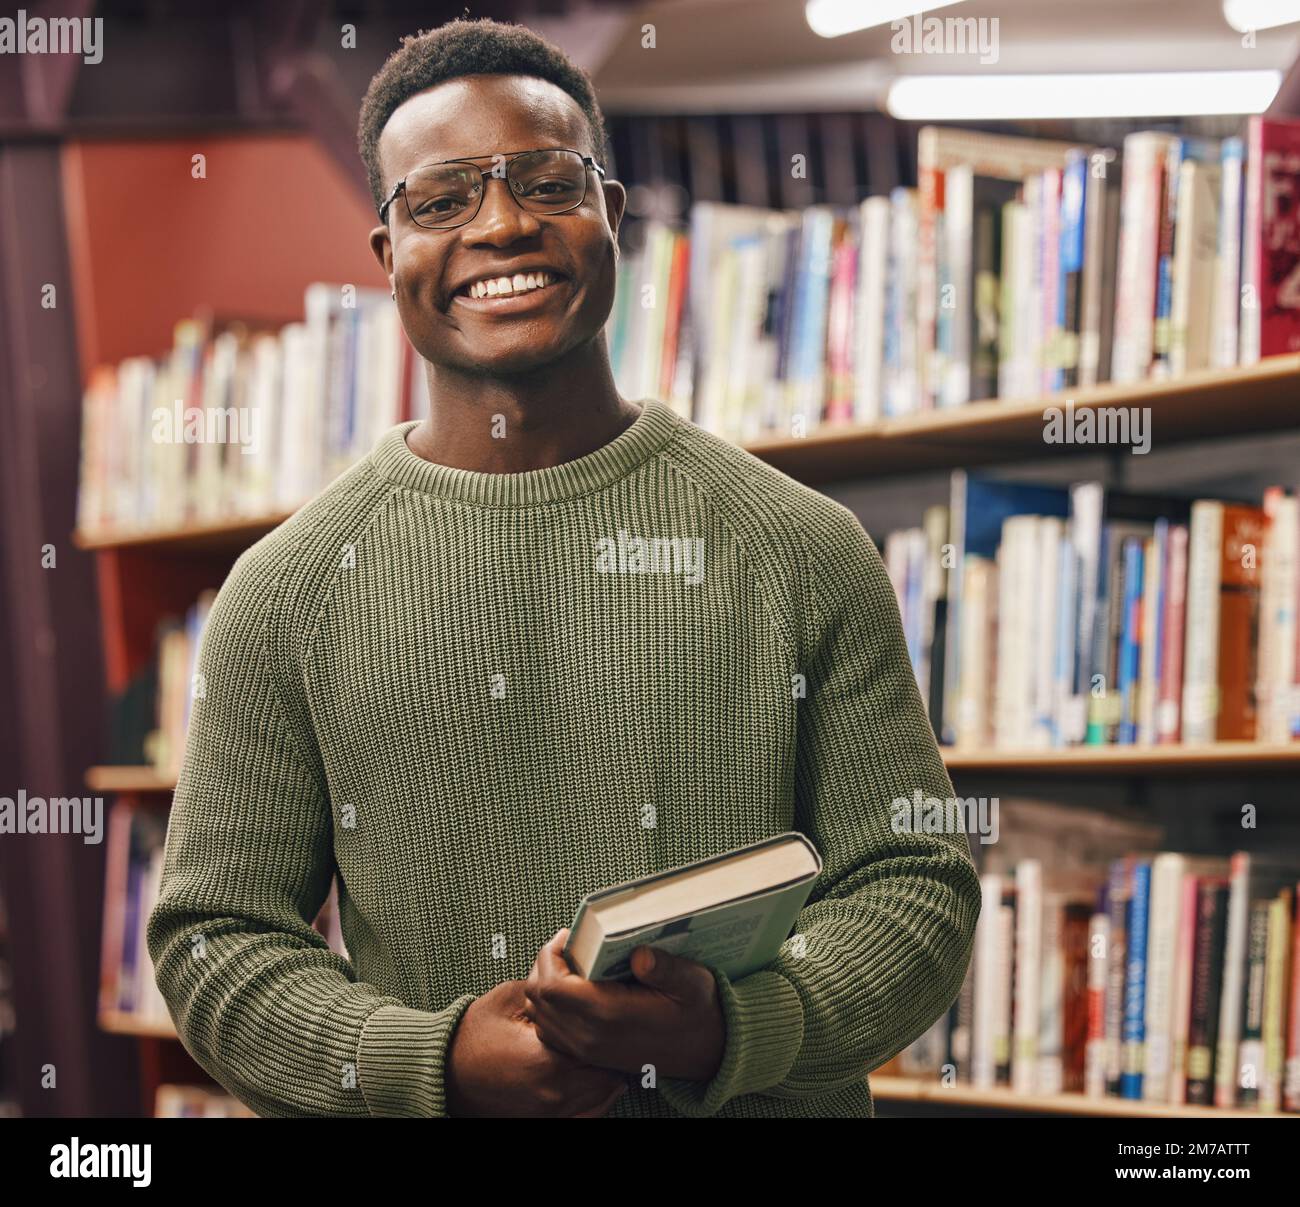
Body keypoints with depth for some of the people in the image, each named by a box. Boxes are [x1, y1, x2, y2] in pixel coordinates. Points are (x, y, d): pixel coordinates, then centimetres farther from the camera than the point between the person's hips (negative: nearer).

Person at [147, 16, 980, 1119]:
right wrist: (440, 1063, -19)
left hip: (768, 1109, 0)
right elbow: (213, 939, -4)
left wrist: (729, 1028, -22)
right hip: (433, 1114, 0)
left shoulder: (803, 549, -5)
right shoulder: (287, 591, -5)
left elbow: (916, 889, -4)